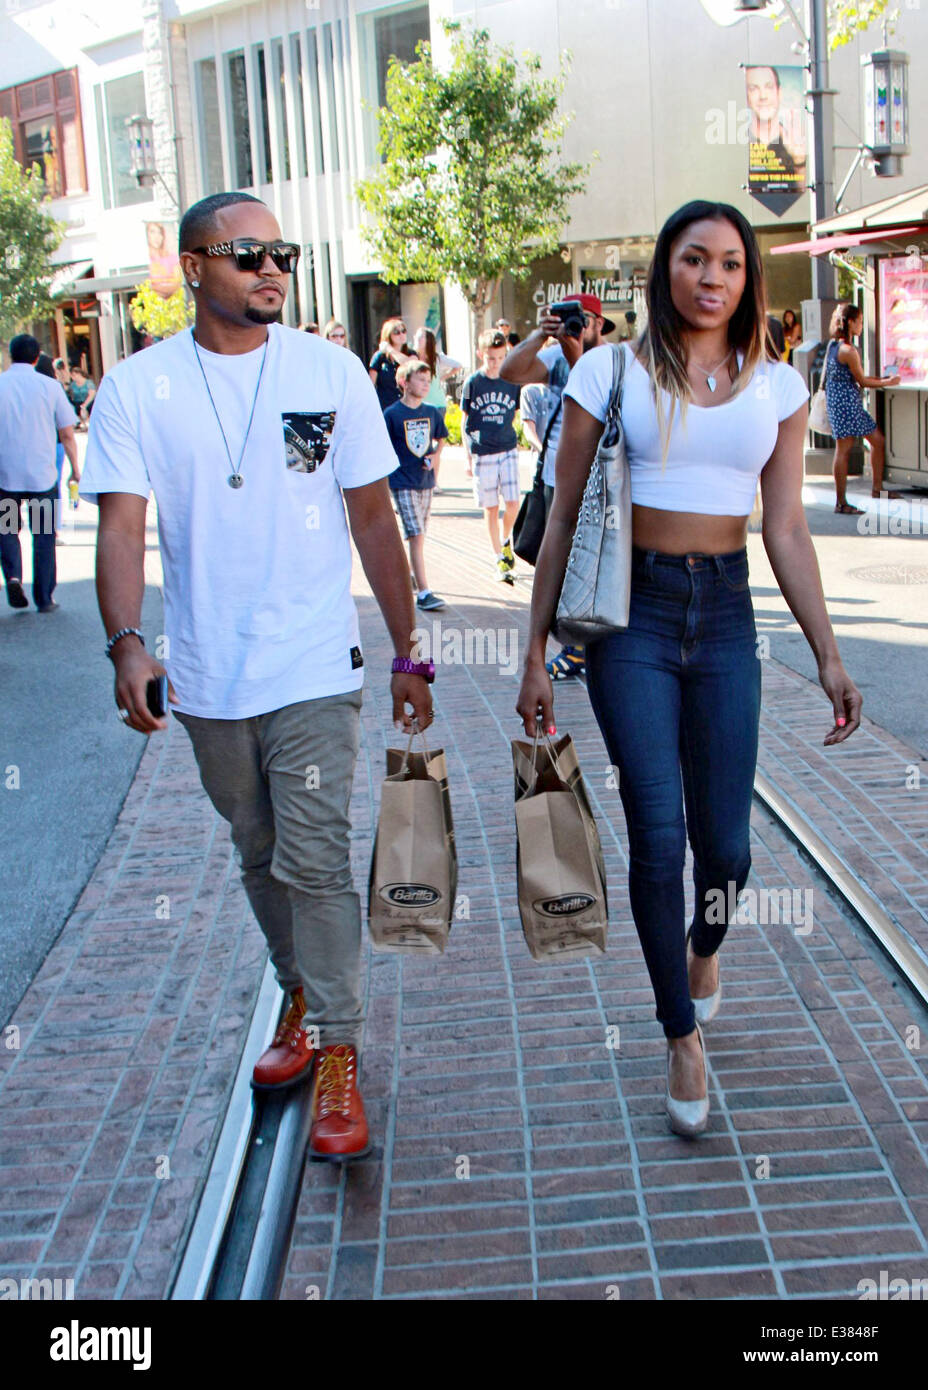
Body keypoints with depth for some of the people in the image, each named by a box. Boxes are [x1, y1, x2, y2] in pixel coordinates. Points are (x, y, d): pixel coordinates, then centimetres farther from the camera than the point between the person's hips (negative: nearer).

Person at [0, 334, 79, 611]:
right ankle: (44, 599, 11)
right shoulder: (49, 386, -2)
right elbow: (67, 434, 0)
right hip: (42, 474, 0)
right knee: (44, 537, 9)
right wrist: (75, 468, 12)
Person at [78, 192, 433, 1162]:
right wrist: (126, 644, -25)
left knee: (315, 862, -7)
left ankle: (339, 1054, 7)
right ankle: (302, 1000, 39)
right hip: (206, 677, 2)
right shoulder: (136, 388, -1)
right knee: (260, 858, 17)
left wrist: (407, 654, 4)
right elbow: (121, 528, -7)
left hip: (313, 670, -2)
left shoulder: (331, 373, -1)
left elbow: (372, 518, 3)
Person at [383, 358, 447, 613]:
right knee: (416, 536, -12)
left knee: (419, 534, 14)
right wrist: (382, 483, -6)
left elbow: (440, 440, 21)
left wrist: (436, 456, 0)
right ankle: (423, 592, -14)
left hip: (426, 481, 5)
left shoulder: (432, 412, 6)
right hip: (403, 483, -5)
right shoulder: (392, 414, -9)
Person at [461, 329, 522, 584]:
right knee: (491, 508, 3)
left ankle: (506, 541, 23)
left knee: (513, 503, -7)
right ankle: (500, 560, 13)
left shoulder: (512, 381, 2)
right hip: (482, 453, -1)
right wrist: (468, 458, 1)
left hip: (507, 450, 1)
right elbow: (465, 422, 3)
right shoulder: (473, 382, -2)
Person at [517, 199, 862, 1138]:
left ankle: (704, 945, 39)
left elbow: (786, 531, 7)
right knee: (657, 837, -6)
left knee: (724, 843, 2)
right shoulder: (610, 373, 0)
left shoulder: (776, 386, 6)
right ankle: (683, 1037, 15)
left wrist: (828, 656, 2)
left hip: (726, 613, 2)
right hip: (631, 612, -2)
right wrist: (536, 652, -1)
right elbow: (564, 519, 1)